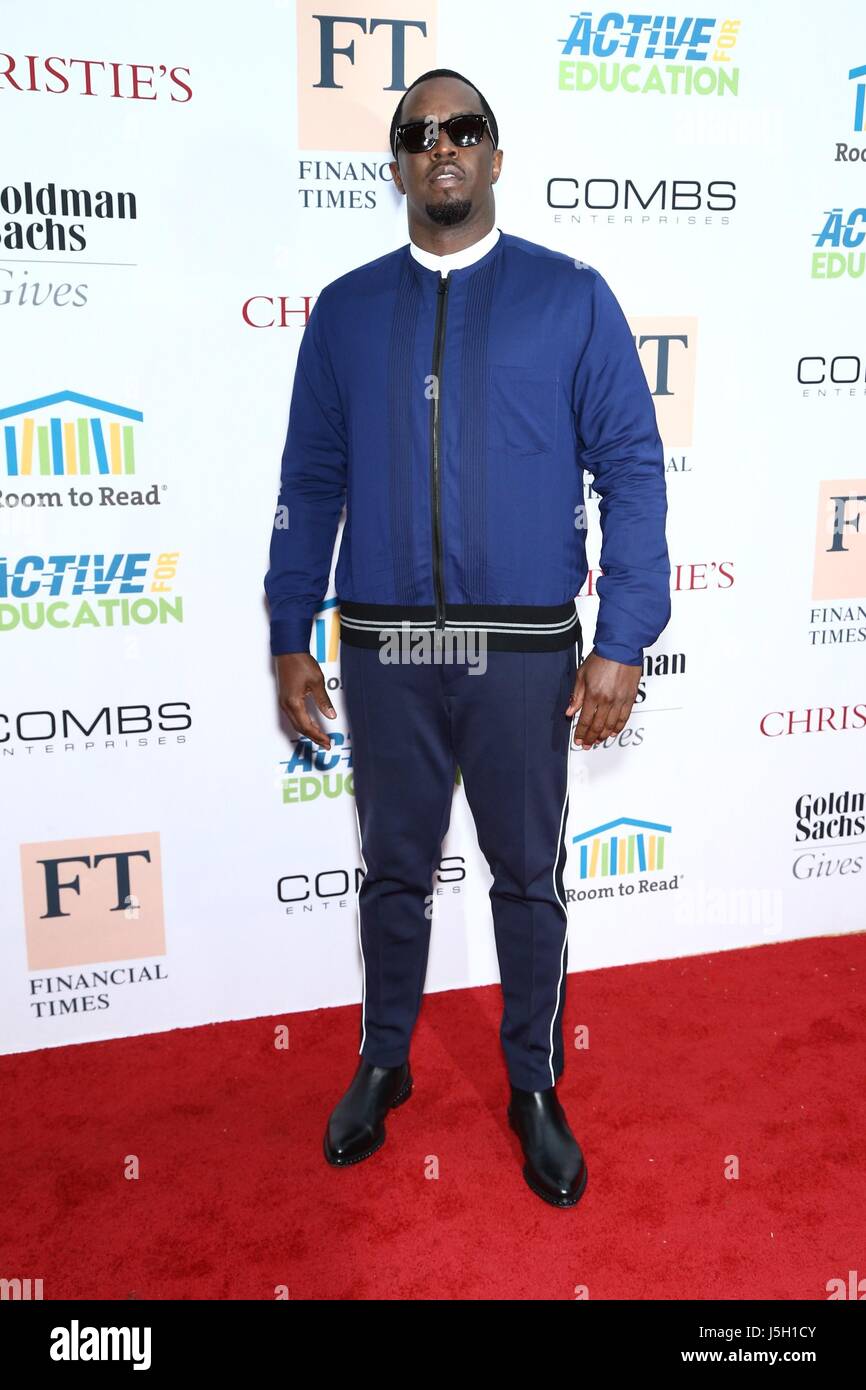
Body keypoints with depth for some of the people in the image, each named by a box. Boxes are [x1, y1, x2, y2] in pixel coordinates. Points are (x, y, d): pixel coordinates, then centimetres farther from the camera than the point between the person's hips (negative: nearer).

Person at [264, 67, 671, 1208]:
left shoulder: (570, 296, 1)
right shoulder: (345, 310, 8)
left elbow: (632, 470, -3)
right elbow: (310, 482, 8)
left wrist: (621, 645, -9)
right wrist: (290, 638, 5)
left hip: (525, 652, -1)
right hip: (382, 649, 2)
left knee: (529, 876, 12)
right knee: (394, 869, 15)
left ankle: (535, 1087, 32)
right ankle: (384, 1064, 37)